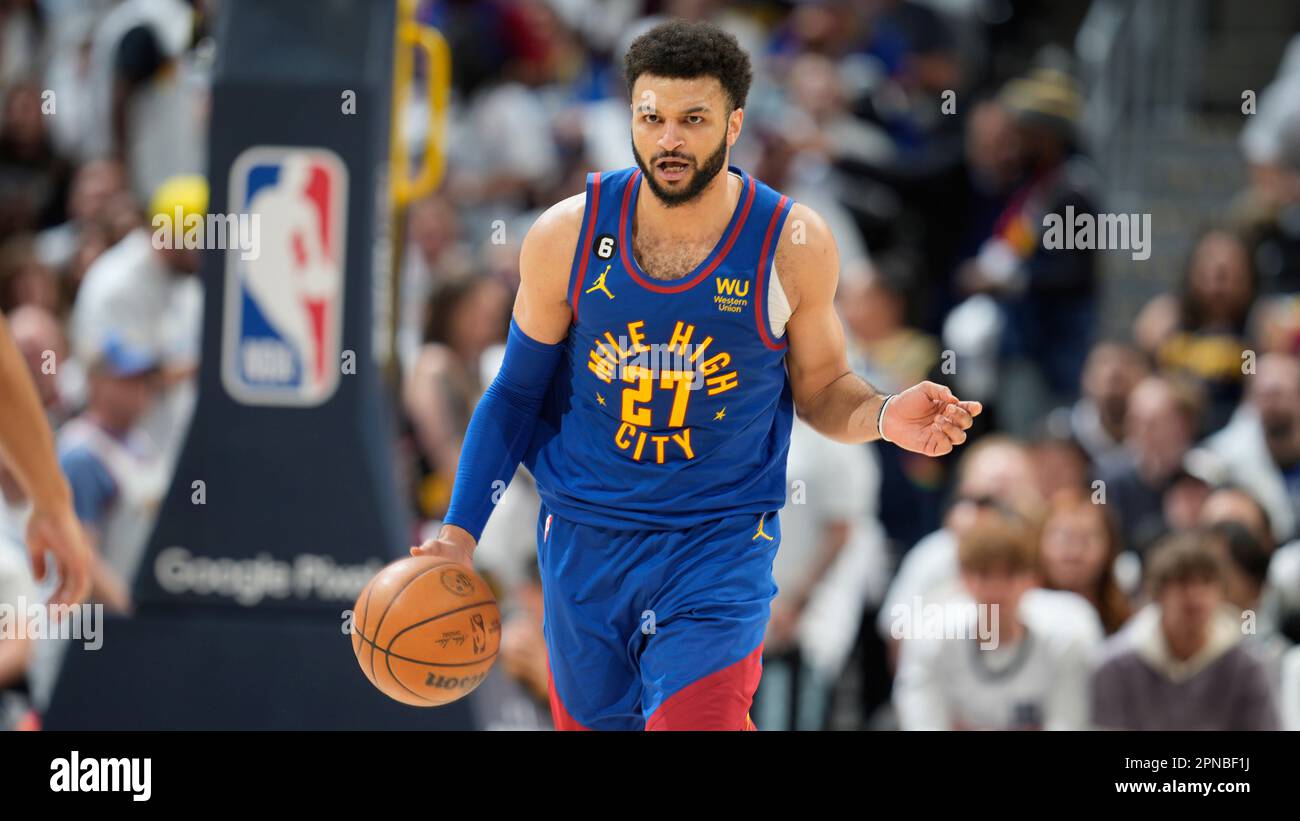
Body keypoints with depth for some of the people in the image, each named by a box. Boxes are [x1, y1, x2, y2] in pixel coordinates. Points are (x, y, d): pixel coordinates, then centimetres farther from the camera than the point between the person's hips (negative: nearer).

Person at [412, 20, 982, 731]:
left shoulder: (793, 246, -9)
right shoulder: (567, 235, -6)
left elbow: (821, 387, 6)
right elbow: (517, 395, 5)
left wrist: (884, 418, -17)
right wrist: (460, 531, -3)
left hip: (720, 544, -2)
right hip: (582, 539, 2)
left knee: (697, 720, -23)